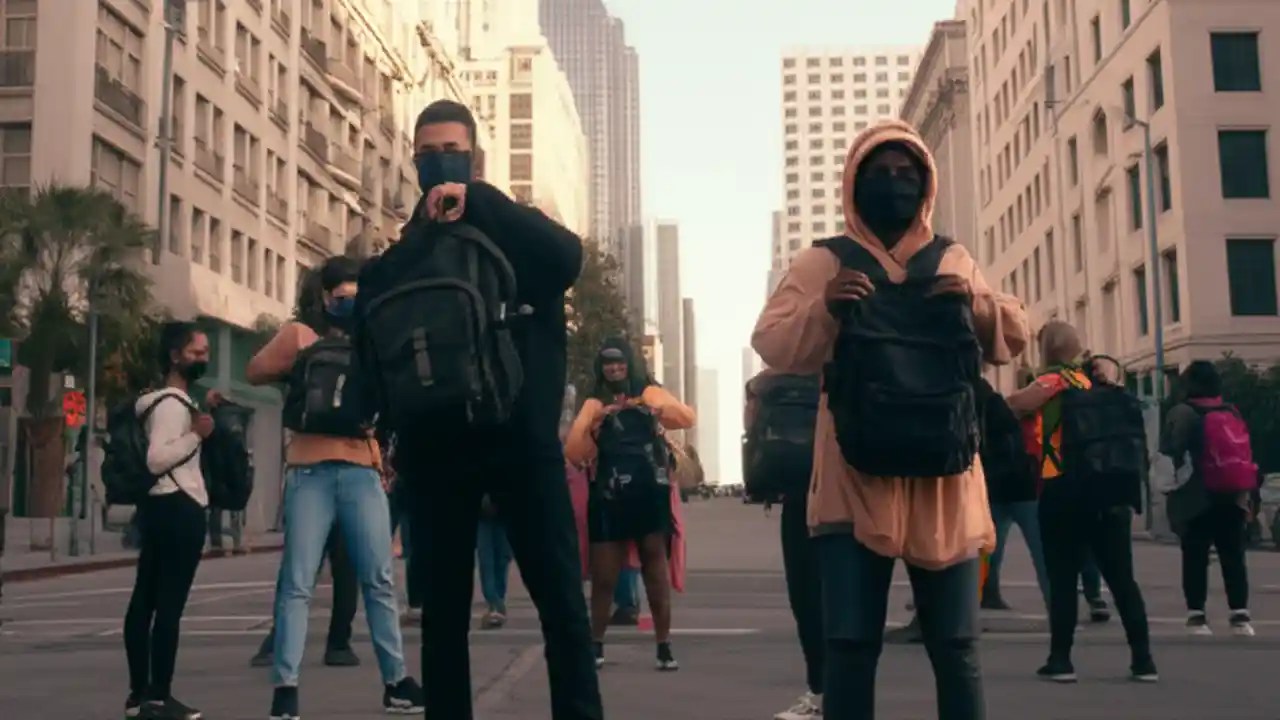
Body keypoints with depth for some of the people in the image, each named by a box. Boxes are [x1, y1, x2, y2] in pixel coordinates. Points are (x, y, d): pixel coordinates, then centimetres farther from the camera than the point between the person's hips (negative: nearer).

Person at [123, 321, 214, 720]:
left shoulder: (173, 400, 20)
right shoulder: (173, 403, -14)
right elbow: (156, 459, -25)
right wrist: (197, 435, -22)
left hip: (163, 506, 11)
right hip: (179, 507, -11)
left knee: (145, 601, 10)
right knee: (169, 604, -11)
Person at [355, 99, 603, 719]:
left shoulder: (515, 229, 11)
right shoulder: (406, 247, 15)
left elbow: (568, 258, -12)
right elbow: (369, 310, -2)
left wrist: (478, 202, -11)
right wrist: (428, 233, -11)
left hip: (522, 435, -1)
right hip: (436, 443, 2)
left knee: (561, 600, -3)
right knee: (443, 608, 8)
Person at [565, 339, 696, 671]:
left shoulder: (650, 394, 9)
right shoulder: (594, 404, 10)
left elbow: (687, 418, -7)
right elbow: (573, 453, 1)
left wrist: (658, 409, -22)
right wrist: (592, 423, -14)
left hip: (649, 494, -1)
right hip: (609, 498, 1)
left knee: (656, 575, 3)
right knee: (603, 578, 4)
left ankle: (664, 648, 7)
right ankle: (596, 645, 16)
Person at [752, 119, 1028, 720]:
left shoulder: (953, 261, 15)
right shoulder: (823, 263, 6)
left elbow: (1011, 339, 14)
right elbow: (772, 346, -4)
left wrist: (978, 304, -6)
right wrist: (824, 309, -22)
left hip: (941, 474, 3)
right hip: (856, 475, -2)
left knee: (956, 646, 7)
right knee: (851, 646, -3)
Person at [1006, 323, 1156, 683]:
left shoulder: (1056, 379, -6)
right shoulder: (1099, 380, 13)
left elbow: (1013, 407, -14)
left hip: (1064, 492, -6)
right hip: (1110, 492, 6)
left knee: (1062, 579, 1)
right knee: (1122, 578, 8)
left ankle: (1060, 659, 2)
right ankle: (1143, 660, 8)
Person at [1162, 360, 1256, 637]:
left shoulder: (1182, 413, -7)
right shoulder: (1233, 413, 11)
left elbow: (1170, 453, -13)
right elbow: (1246, 455, 12)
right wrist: (1246, 496, 16)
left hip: (1197, 499, -4)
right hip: (1232, 498, 4)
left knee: (1195, 559, 2)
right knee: (1234, 557, 7)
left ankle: (1196, 615, 1)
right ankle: (1240, 614, 2)